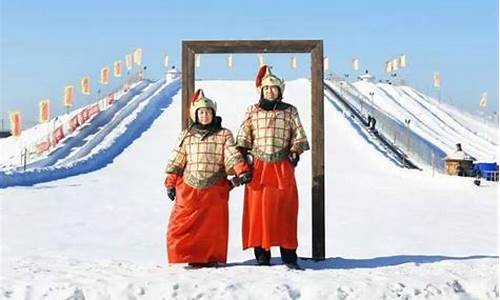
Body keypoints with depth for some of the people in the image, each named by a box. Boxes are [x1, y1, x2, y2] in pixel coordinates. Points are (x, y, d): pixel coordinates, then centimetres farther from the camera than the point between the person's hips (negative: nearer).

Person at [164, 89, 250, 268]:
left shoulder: (224, 135, 6)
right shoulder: (186, 135, 11)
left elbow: (232, 154, -6)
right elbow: (176, 161, 12)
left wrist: (242, 171, -22)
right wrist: (170, 183, 8)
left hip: (215, 189, -1)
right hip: (189, 188, 1)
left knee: (213, 225, 1)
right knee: (182, 223, -4)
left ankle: (211, 257, 13)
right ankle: (191, 256, 7)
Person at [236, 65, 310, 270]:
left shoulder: (289, 111, 10)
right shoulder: (252, 111, 11)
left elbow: (299, 135, 14)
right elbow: (243, 138, 11)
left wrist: (295, 152, 0)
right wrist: (243, 157, 0)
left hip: (283, 167, 0)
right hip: (258, 167, 0)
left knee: (285, 210, -3)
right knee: (258, 209, -3)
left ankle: (289, 255, 1)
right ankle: (262, 255, 3)